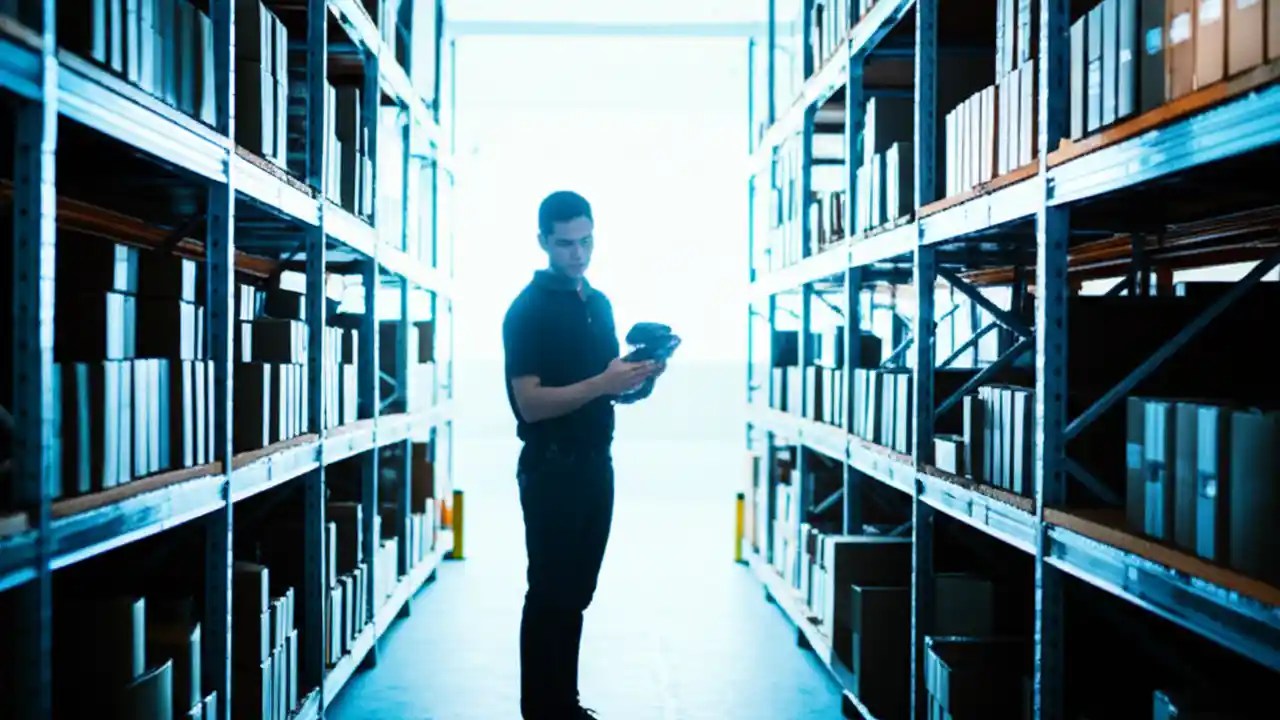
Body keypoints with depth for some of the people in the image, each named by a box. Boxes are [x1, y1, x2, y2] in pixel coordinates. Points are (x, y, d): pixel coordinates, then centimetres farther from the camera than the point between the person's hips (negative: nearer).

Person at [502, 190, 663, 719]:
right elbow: (530, 404, -19)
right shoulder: (527, 310, -11)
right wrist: (603, 383, -27)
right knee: (549, 594, 0)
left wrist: (638, 378, -3)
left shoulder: (600, 303, 12)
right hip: (551, 468, -7)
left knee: (577, 592, 13)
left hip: (596, 463, 7)